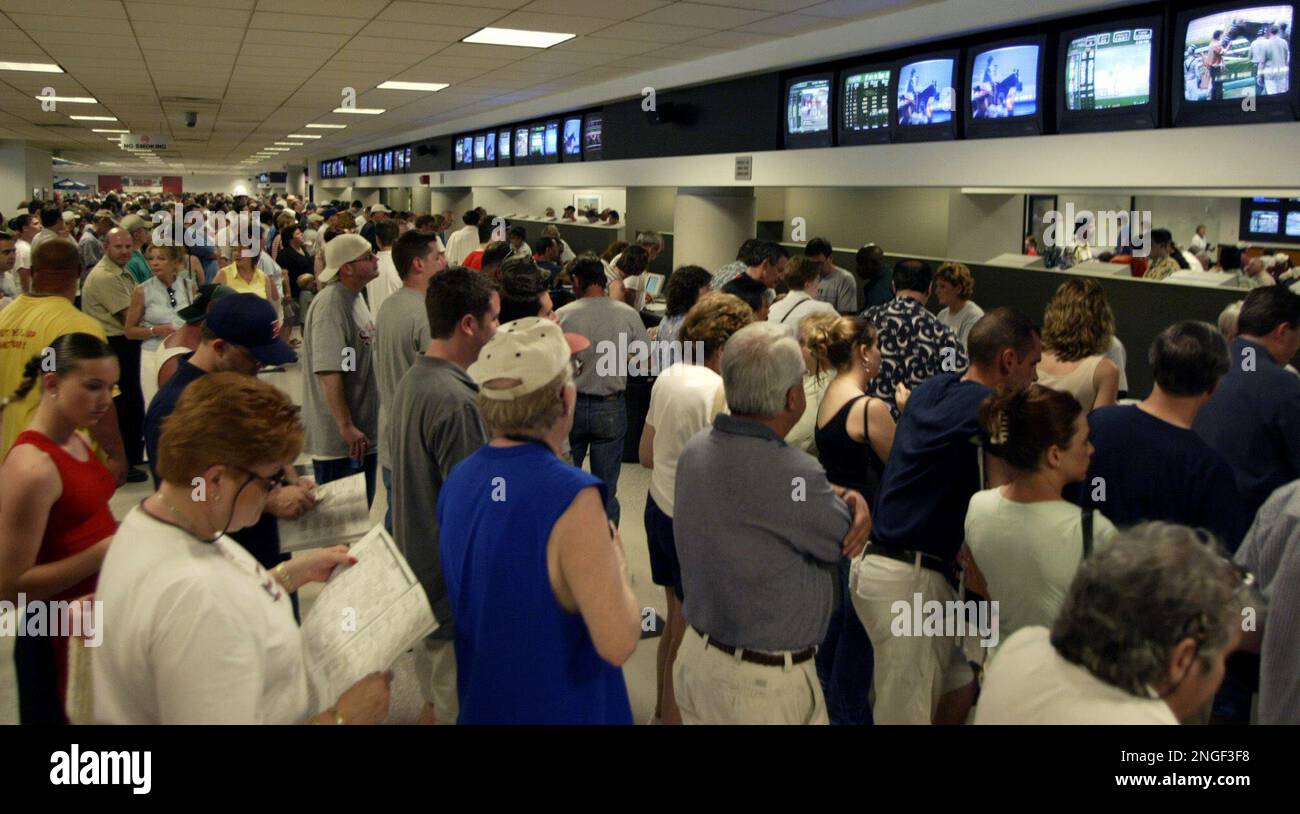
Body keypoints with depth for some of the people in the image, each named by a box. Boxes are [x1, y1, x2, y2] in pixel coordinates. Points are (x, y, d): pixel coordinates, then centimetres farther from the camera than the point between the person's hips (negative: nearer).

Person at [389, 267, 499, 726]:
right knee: (454, 707, 6)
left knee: (434, 694, 25)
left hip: (417, 563, 9)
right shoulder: (455, 402, -25)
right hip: (453, 580, -9)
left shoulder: (409, 381, 5)